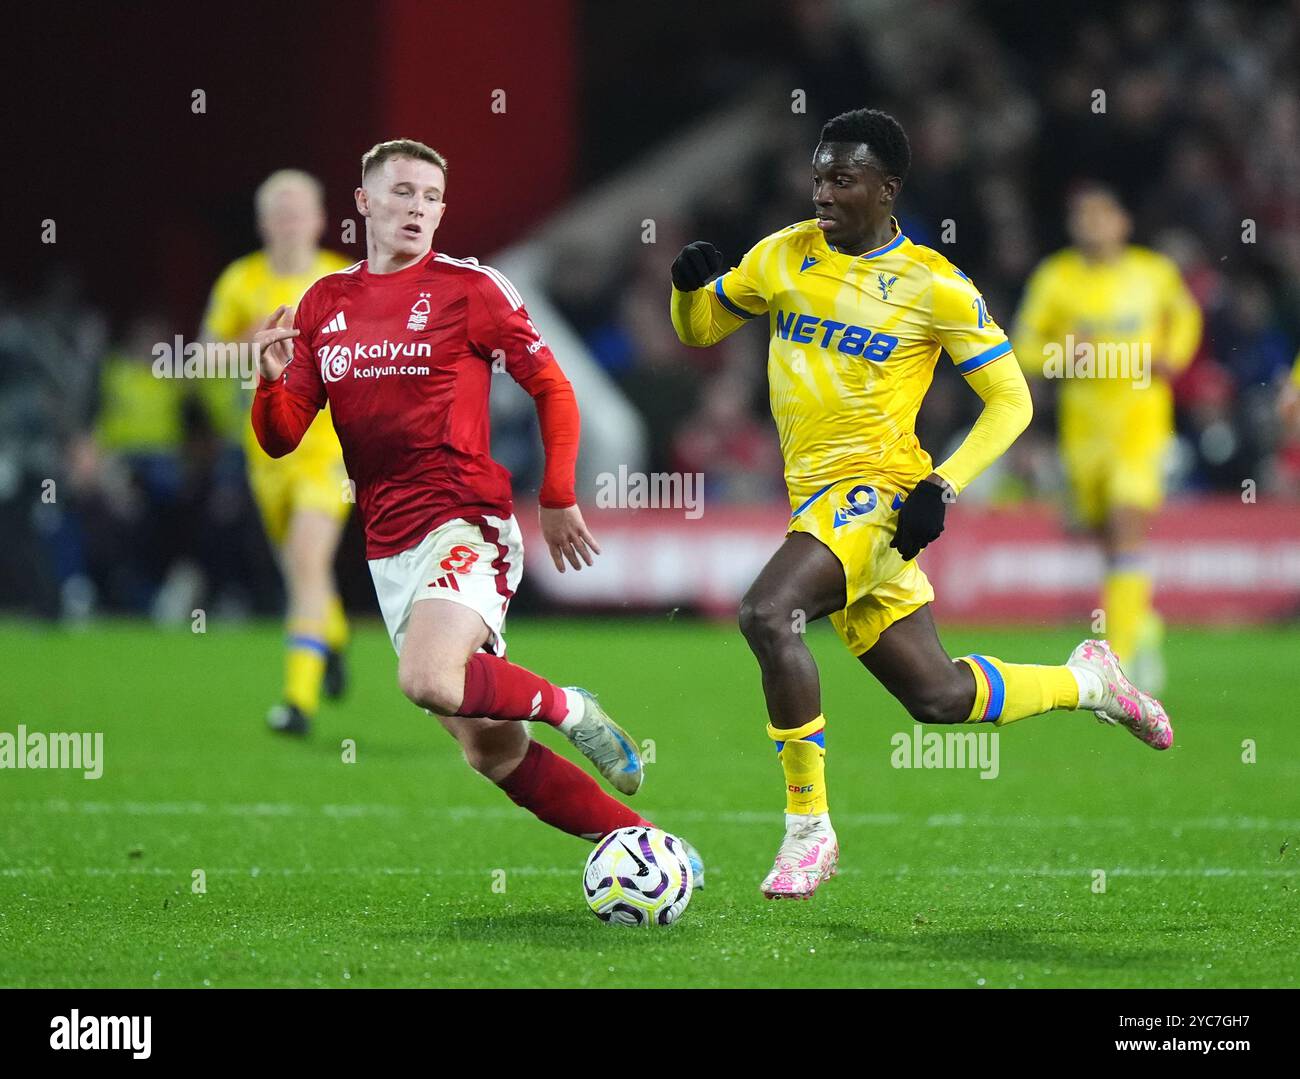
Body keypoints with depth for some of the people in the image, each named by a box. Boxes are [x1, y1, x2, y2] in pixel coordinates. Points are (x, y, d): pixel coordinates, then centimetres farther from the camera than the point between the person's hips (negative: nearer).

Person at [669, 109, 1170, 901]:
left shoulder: (935, 287, -6)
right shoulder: (784, 256, 7)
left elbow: (1011, 400, -2)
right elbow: (700, 329, 19)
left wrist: (945, 487, -15)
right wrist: (688, 285, -5)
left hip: (878, 490, -6)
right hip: (815, 499, 6)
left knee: (767, 614, -30)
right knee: (937, 696, 9)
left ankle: (809, 827, -20)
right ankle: (1087, 682, 35)